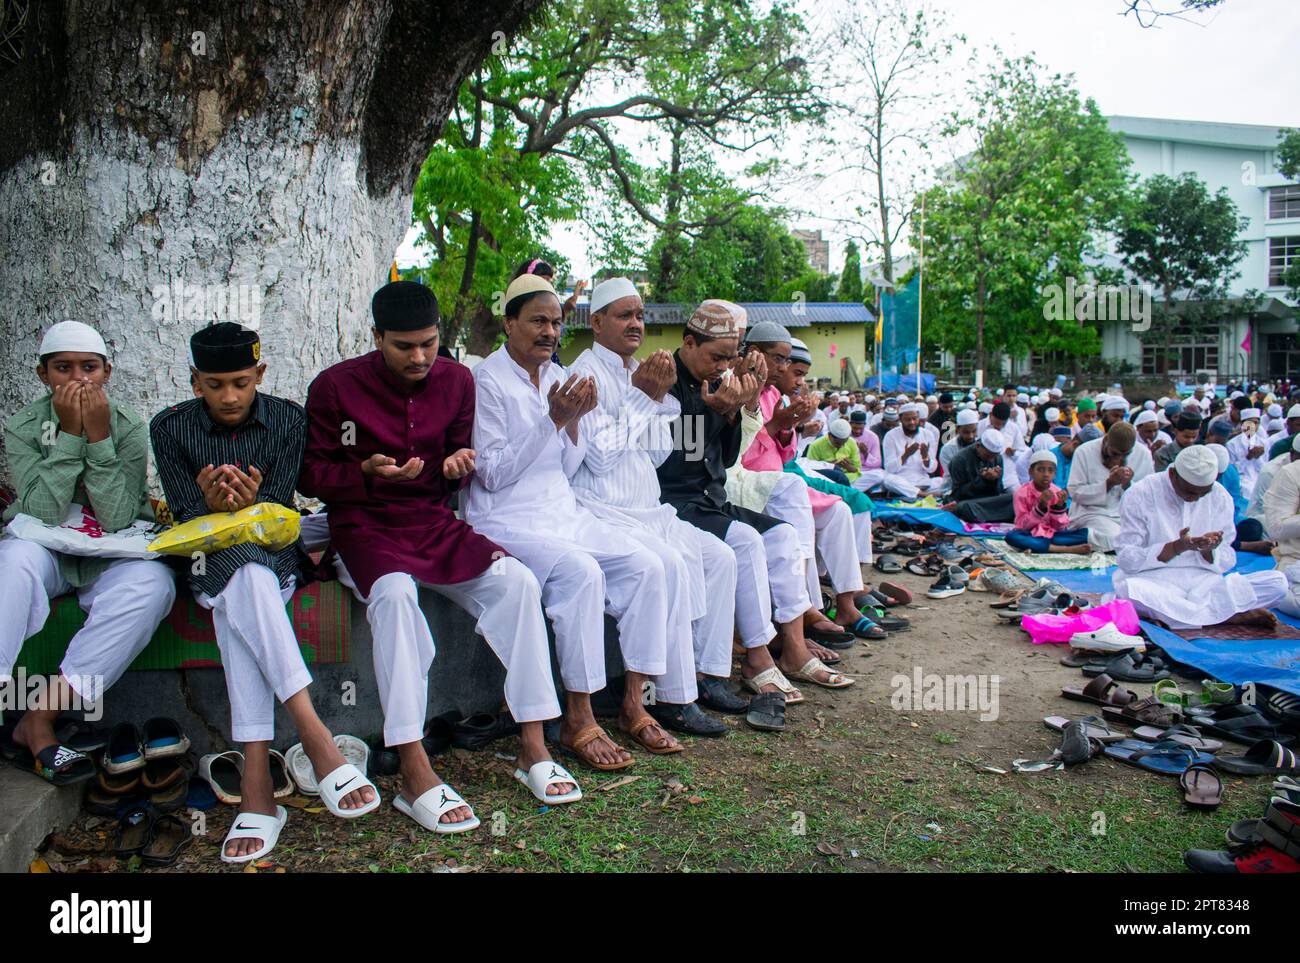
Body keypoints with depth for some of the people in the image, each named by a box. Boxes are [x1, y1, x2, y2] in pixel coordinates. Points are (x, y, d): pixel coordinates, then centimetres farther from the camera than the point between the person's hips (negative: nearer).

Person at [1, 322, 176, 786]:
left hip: (107, 557, 0)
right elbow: (42, 514, -16)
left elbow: (117, 520, -15)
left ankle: (38, 718, -25)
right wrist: (70, 434, -20)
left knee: (152, 583, -32)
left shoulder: (128, 428, -4)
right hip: (46, 553, 0)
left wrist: (98, 435, -20)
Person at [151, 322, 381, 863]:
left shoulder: (288, 420, 1)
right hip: (207, 559, 0)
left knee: (236, 600, -35)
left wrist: (249, 505, -28)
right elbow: (186, 516, -3)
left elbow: (280, 509, -4)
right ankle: (314, 735, -45)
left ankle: (255, 782, -41)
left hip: (274, 553, 0)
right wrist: (213, 507, -27)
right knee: (242, 573, -37)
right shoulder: (171, 428, 4)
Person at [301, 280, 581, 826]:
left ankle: (533, 749, -16)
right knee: (395, 593, -37)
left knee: (517, 582, -23)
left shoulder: (456, 380, 6)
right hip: (365, 527, -3)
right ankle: (415, 776, -33)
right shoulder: (336, 386, -4)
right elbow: (310, 477, -1)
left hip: (435, 523, 4)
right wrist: (368, 472, -19)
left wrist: (459, 465, -8)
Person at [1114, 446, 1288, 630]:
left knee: (1278, 582, -14)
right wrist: (1176, 547, -22)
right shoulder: (1140, 494, -7)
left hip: (1204, 584, 4)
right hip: (1154, 582, -4)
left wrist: (1208, 551, -13)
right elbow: (1126, 558, -10)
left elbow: (1226, 562, 10)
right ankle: (1230, 616, -23)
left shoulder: (1220, 497, 6)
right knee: (1128, 591, -39)